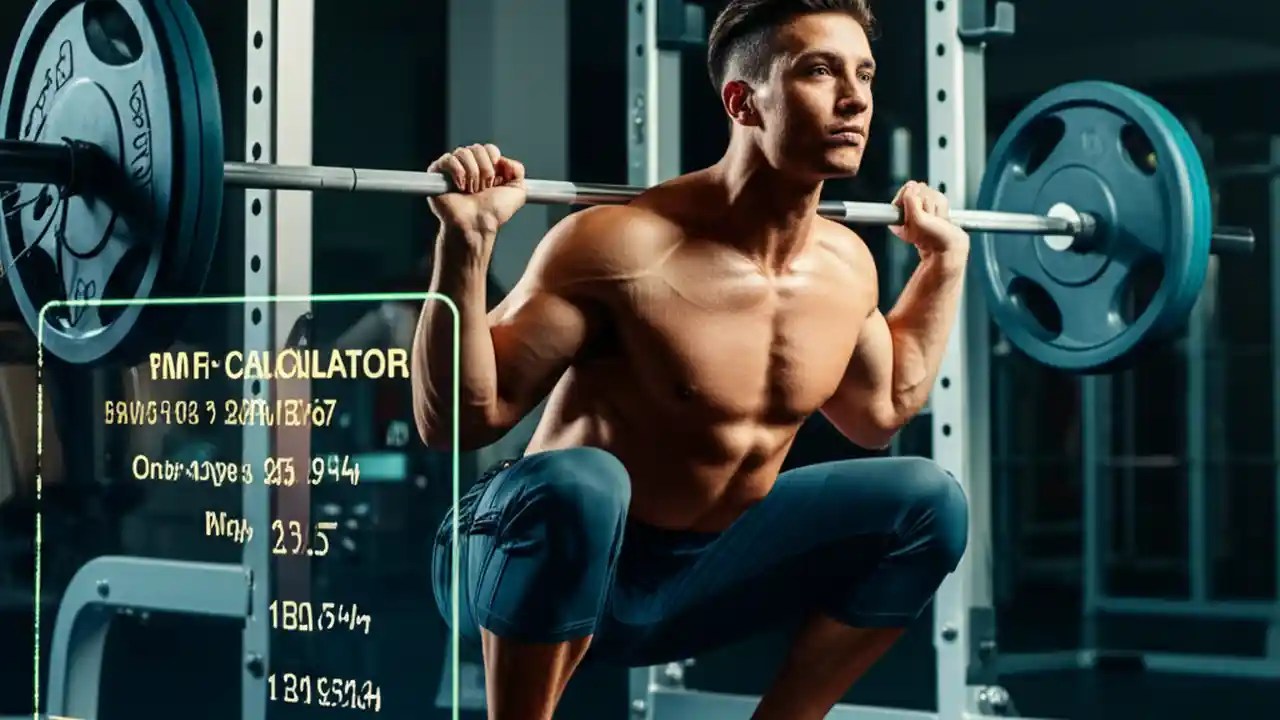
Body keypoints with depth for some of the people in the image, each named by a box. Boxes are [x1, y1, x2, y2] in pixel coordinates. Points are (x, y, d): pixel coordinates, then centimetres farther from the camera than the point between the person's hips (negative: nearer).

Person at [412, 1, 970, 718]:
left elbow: (881, 412, 20)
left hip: (691, 581, 7)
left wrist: (944, 260, 16)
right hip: (558, 566, -7)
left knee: (928, 500, -2)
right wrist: (465, 246, -36)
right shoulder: (624, 247, -24)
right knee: (576, 484, -40)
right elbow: (455, 420, -24)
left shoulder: (847, 265, -2)